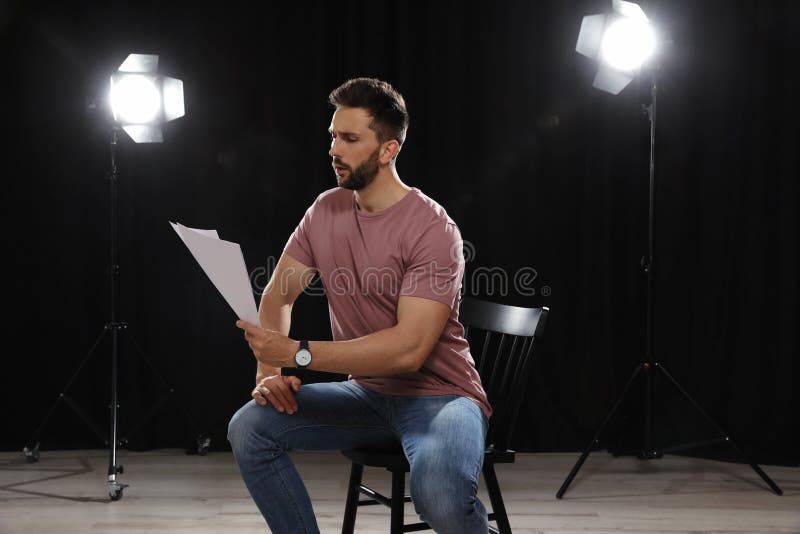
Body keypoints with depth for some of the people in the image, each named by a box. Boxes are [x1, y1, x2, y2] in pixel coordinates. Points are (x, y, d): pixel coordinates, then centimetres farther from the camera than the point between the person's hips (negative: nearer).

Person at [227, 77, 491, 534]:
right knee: (249, 428, -14)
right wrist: (269, 369, -13)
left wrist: (297, 353, -29)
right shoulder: (326, 210, 3)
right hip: (365, 394, 6)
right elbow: (278, 295, 7)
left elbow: (409, 349, -27)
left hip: (438, 397, -6)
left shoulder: (432, 230, -19)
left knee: (439, 492, -37)